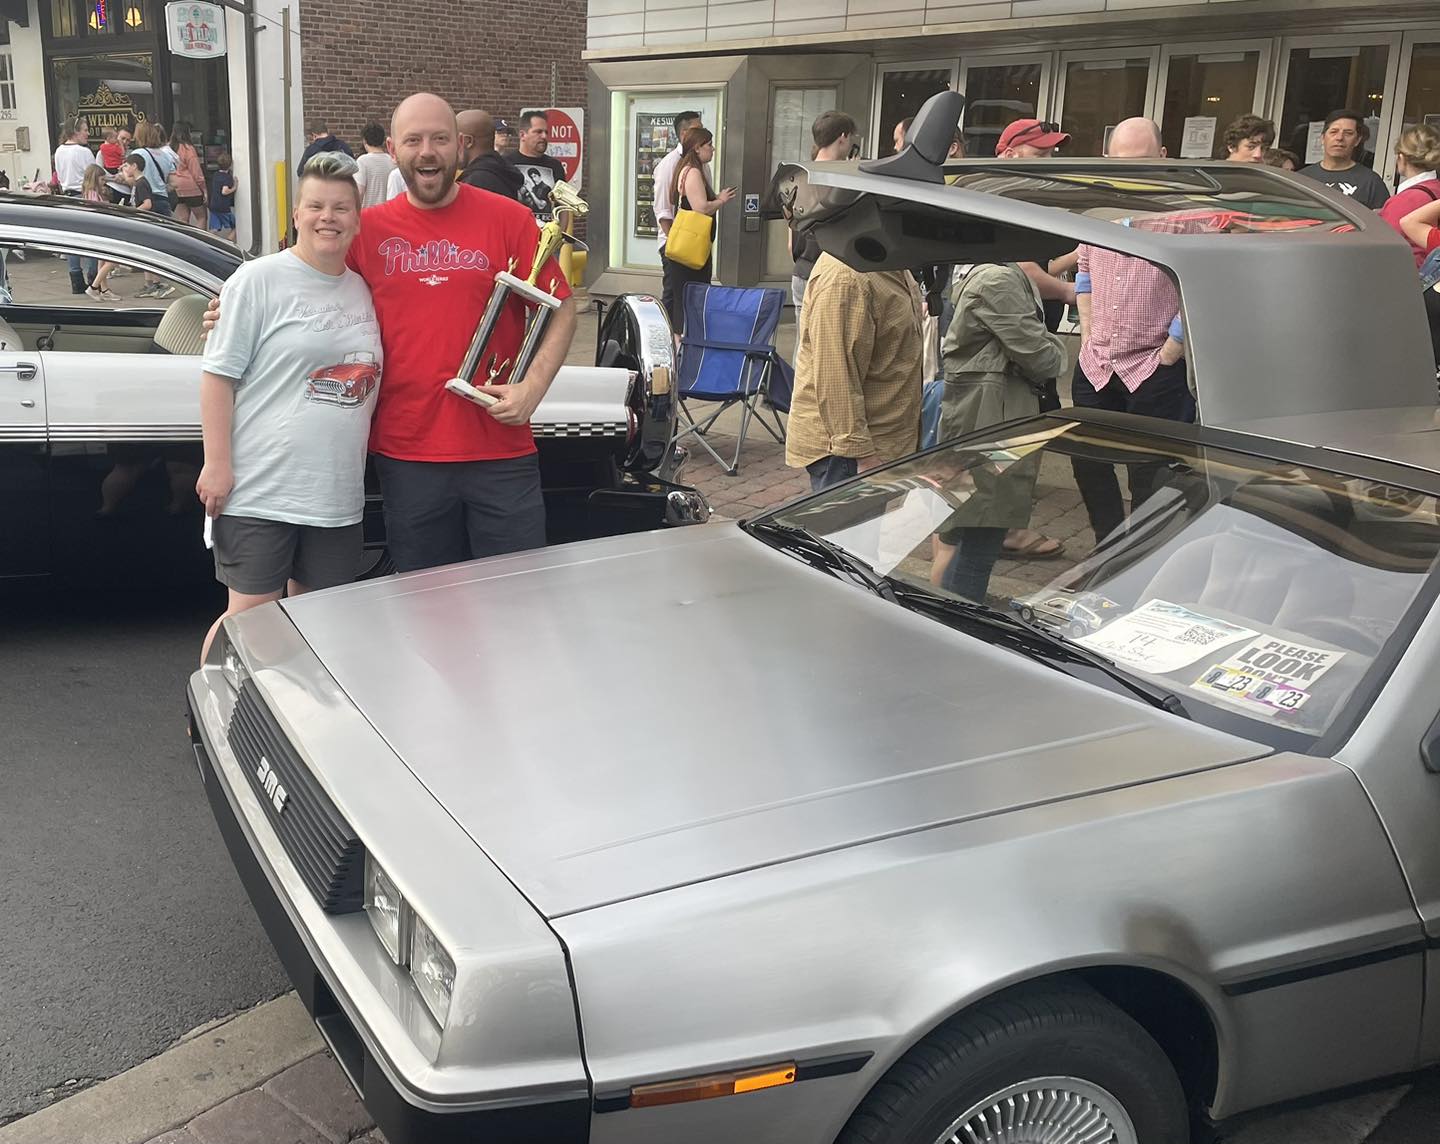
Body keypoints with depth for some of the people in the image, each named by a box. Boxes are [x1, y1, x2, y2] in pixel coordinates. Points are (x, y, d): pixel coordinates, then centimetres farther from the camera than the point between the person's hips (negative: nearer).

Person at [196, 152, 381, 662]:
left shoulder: (362, 289, 12)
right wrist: (217, 465, -13)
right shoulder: (258, 280, -5)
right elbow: (218, 375, -7)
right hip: (259, 490, -5)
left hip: (337, 494, 6)